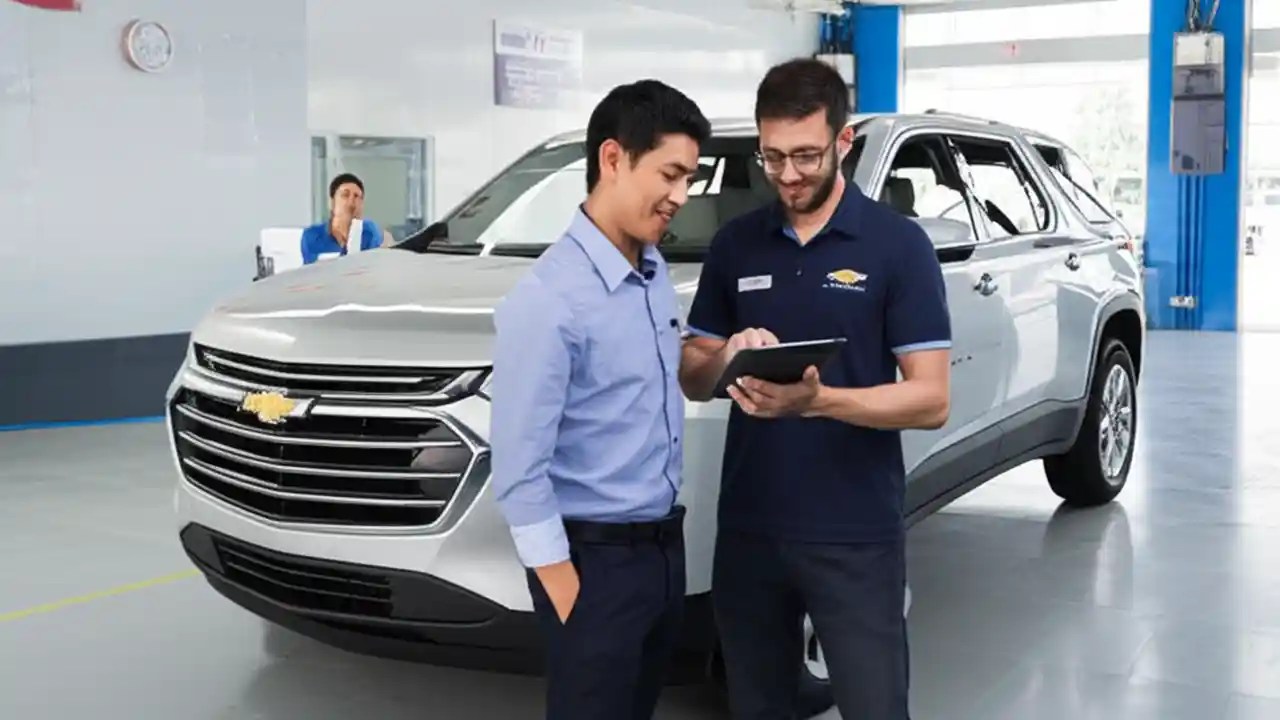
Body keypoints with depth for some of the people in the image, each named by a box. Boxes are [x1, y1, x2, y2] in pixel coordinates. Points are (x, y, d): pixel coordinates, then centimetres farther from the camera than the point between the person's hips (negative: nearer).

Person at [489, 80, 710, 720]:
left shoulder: (655, 271, 5)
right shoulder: (549, 299, -21)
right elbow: (519, 469, -20)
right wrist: (564, 589, -18)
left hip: (664, 544, 8)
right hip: (596, 557, -8)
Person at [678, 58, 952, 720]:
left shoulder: (898, 244, -6)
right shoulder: (734, 244, 7)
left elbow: (931, 400, -10)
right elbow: (693, 380, 10)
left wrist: (817, 399, -26)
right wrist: (727, 359, -14)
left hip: (856, 539, -4)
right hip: (747, 531, 4)